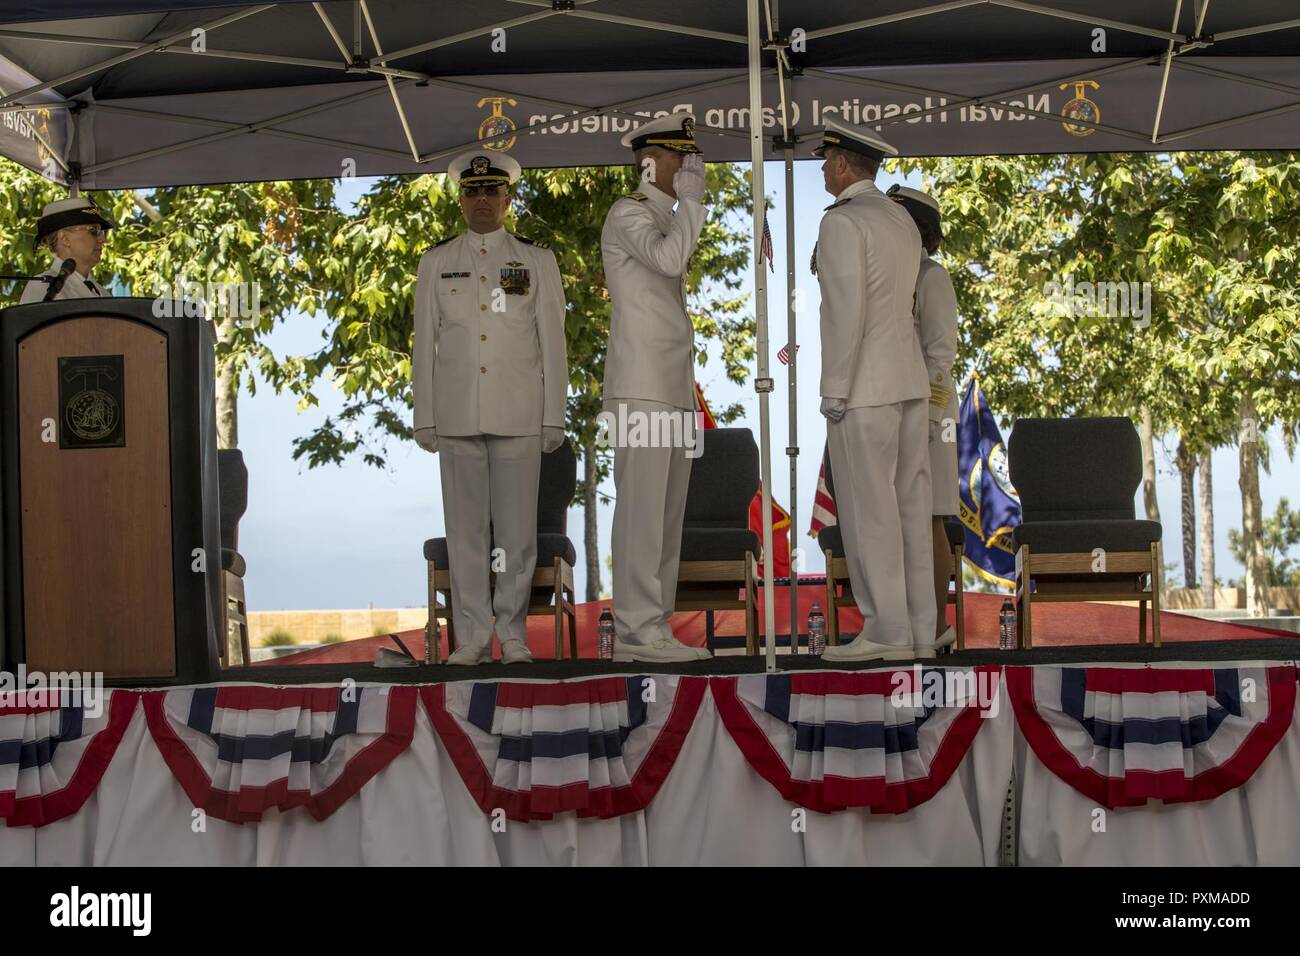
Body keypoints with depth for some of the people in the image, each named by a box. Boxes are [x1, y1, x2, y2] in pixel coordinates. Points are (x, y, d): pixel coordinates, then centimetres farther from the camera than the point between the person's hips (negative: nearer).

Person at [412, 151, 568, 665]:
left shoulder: (536, 260, 8)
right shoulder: (435, 262, 11)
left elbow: (552, 342, 6)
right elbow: (425, 343, 10)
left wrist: (554, 416, 1)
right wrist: (424, 418, 5)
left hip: (518, 414, -1)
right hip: (458, 414, 1)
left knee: (517, 526, -1)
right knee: (465, 526, 1)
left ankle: (513, 634, 8)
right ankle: (472, 637, 6)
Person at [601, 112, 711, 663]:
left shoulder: (666, 221, 24)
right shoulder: (628, 214, -4)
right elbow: (669, 259, -26)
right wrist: (692, 200, -13)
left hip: (672, 385, 9)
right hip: (640, 385, -9)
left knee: (666, 512, 5)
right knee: (641, 506, -12)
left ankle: (651, 629, 5)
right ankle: (637, 630, -13)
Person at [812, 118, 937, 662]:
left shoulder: (842, 222, -13)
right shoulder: (902, 221, 15)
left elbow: (847, 310, -20)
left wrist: (834, 392, -17)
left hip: (864, 388, -9)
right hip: (909, 382, 9)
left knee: (868, 509, -5)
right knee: (907, 506, 8)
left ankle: (886, 633, -4)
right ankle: (918, 630, 8)